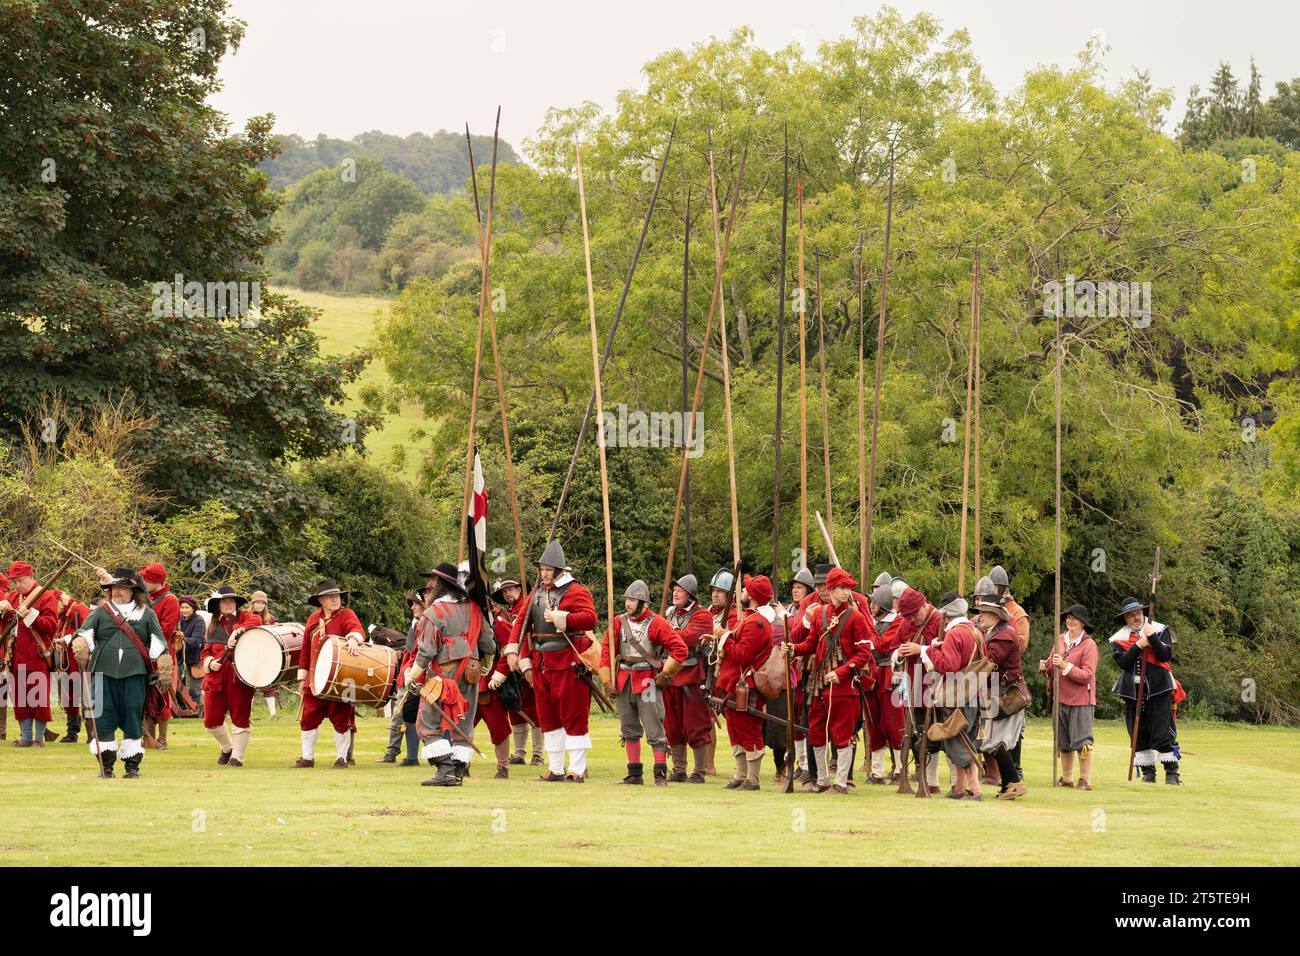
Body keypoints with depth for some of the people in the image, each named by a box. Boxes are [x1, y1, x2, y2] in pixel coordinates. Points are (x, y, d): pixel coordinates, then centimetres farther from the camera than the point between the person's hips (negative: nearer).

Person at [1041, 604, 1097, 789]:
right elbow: (1053, 668, 16)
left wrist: (1065, 666, -24)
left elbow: (1087, 675, -15)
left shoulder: (1089, 644, -8)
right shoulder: (1060, 641, 11)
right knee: (1063, 742, 13)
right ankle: (1067, 778, 22)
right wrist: (1045, 667, -7)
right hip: (1061, 698, 7)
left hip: (1081, 699, -7)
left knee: (1082, 741, -8)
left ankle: (1085, 780, -3)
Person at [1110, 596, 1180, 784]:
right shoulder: (1118, 638, 7)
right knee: (1138, 735, 5)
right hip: (1132, 691, 3)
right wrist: (1138, 645, -16)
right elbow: (1122, 662, -7)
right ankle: (1148, 773, 14)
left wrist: (1152, 637, -19)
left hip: (1158, 690, -3)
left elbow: (1166, 655, -11)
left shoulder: (1160, 630, 2)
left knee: (1162, 733, -8)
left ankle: (1172, 772, 0)